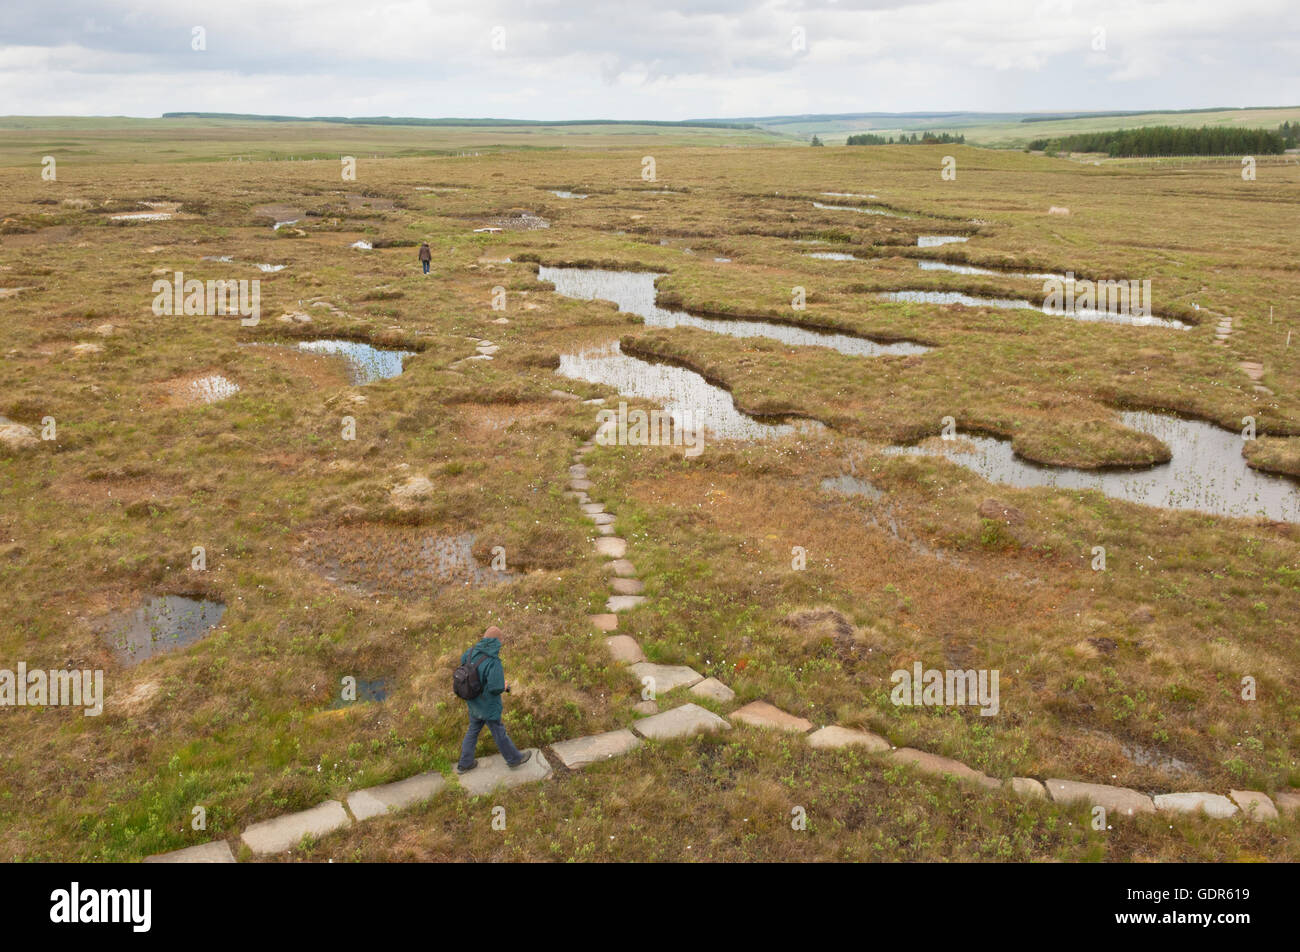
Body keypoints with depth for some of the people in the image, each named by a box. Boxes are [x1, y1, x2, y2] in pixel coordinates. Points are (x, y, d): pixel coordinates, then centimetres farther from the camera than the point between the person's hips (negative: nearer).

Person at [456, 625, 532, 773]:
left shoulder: (473, 652, -11)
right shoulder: (493, 662, -33)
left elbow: (463, 660, 11)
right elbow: (496, 688, -37)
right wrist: (504, 686, -14)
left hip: (473, 703, 6)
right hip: (488, 706, -6)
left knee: (473, 730, 26)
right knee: (499, 733, 16)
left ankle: (464, 763, 39)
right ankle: (514, 758, 39)